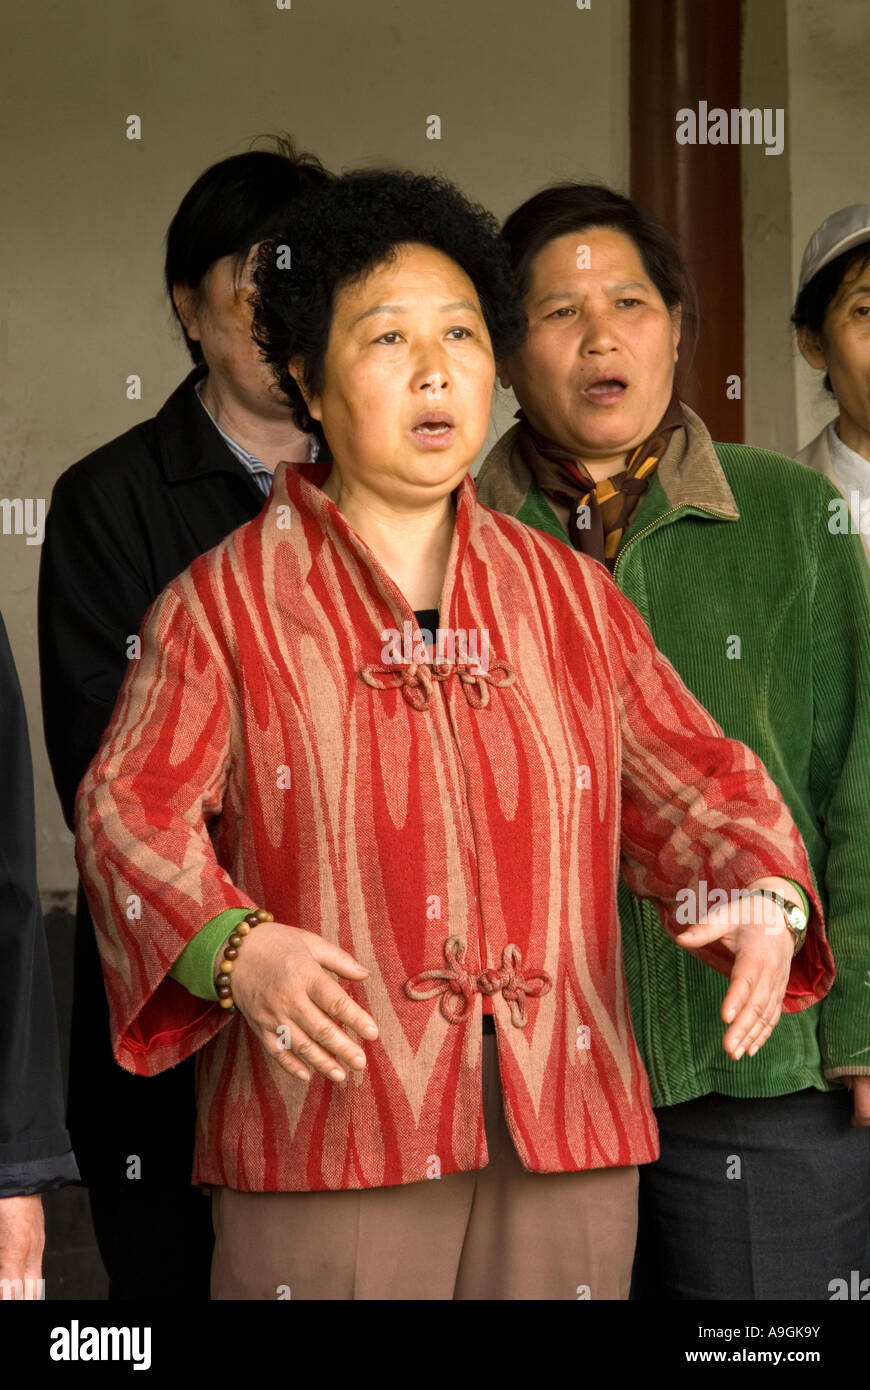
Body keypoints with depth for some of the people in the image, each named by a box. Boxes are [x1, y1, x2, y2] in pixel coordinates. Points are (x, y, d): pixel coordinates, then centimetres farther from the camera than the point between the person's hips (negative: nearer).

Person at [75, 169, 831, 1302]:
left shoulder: (570, 596, 15)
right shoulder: (227, 601, 4)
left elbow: (690, 779, 15)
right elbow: (132, 809, -5)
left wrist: (766, 899, -6)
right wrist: (237, 946, -25)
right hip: (328, 1131, -3)